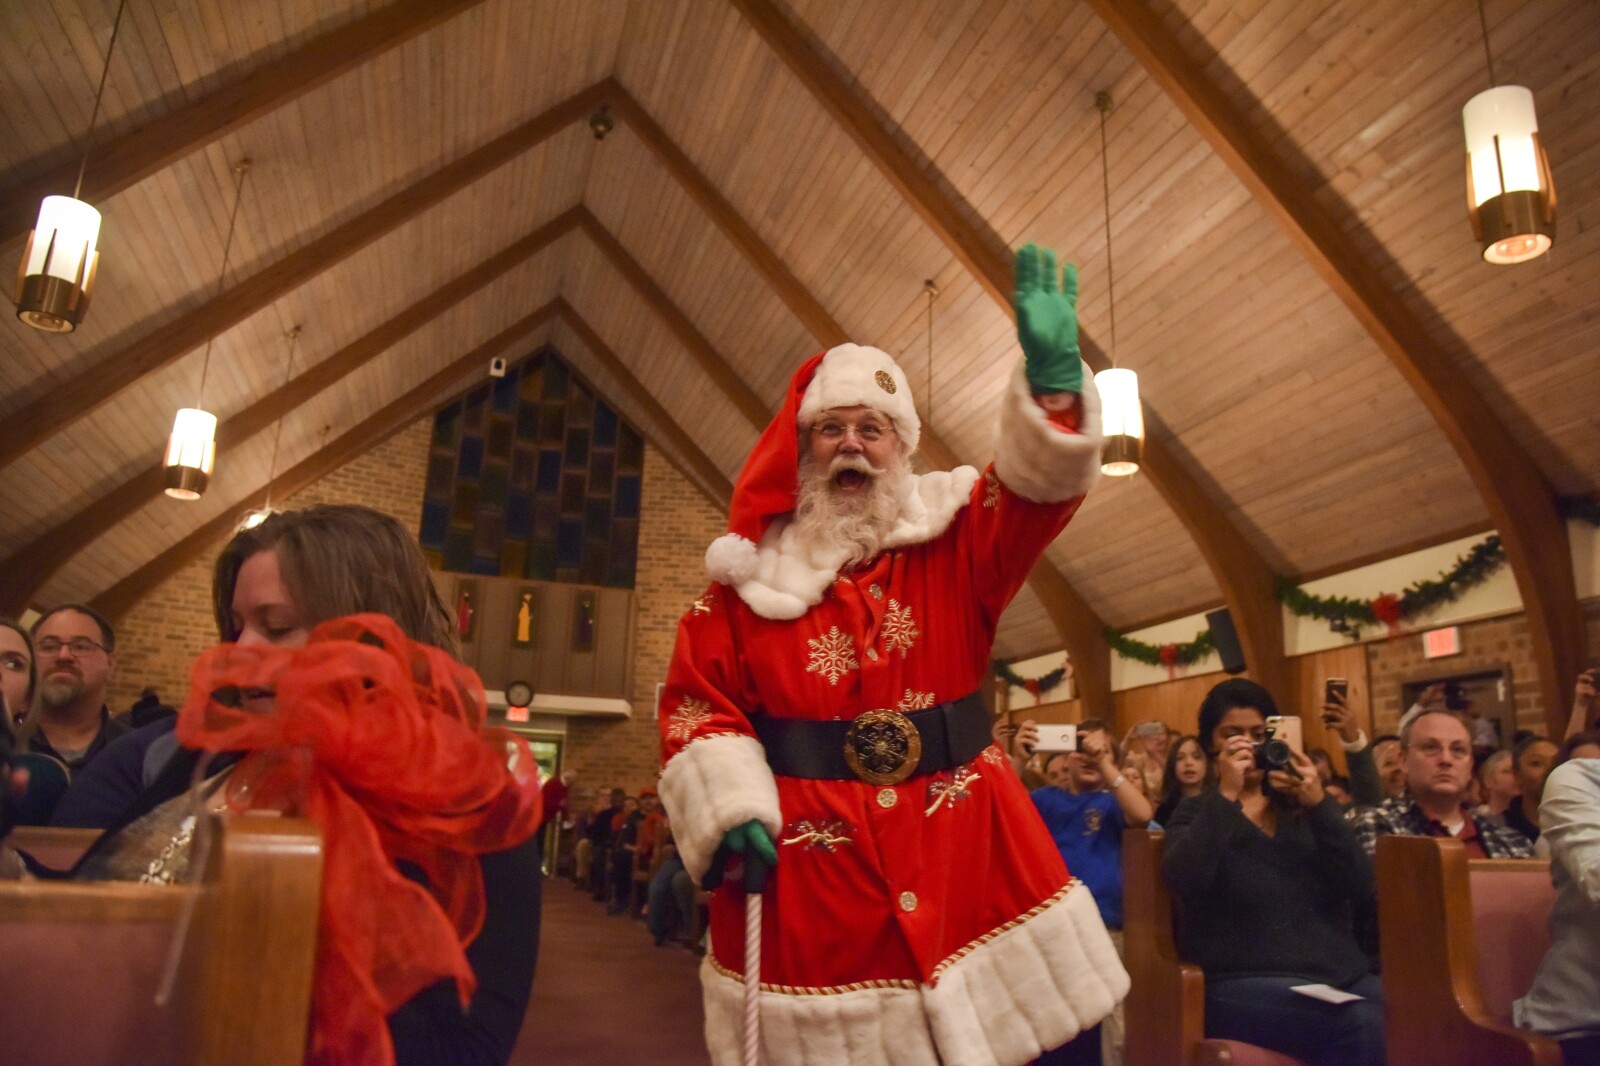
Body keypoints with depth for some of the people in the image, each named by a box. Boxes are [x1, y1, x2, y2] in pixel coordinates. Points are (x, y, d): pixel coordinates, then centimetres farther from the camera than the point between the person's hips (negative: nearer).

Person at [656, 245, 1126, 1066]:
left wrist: (1050, 371, -27)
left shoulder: (953, 538, 5)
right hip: (810, 859, -1)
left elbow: (1039, 487, -12)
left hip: (964, 845, 2)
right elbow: (696, 701, 1)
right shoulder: (752, 573, 1)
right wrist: (732, 807, -12)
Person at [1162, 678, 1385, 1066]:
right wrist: (1226, 796, -14)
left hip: (1339, 972, 4)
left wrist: (1320, 806, -7)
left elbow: (1365, 890, 3)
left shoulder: (1306, 807, 16)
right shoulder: (1197, 813, 7)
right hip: (1241, 982, -4)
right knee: (1362, 1025, -27)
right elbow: (1184, 883, -14)